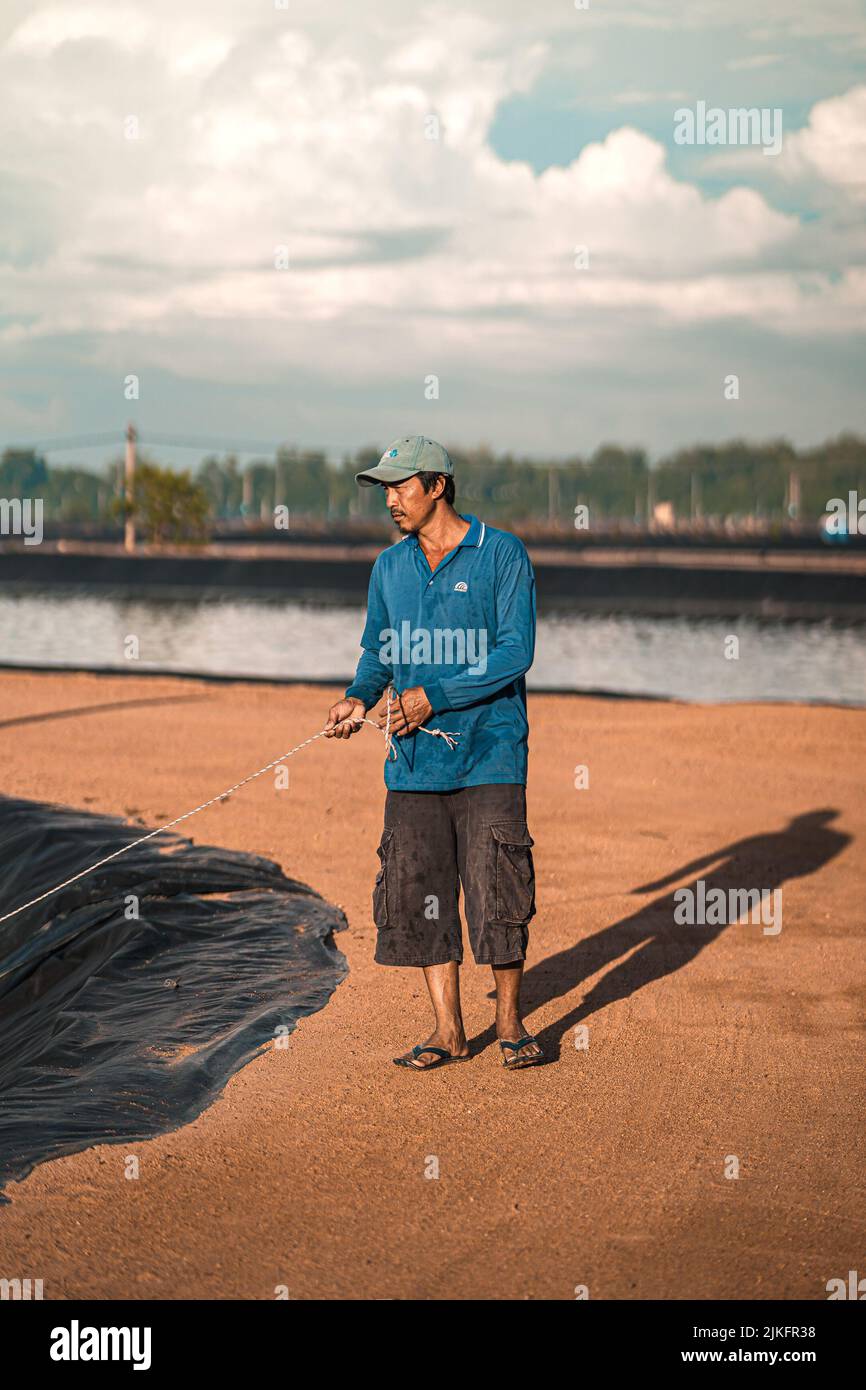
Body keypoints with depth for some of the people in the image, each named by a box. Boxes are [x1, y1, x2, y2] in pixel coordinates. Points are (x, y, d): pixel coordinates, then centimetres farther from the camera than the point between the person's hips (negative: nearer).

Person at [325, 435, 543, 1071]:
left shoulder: (502, 554, -5)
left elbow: (515, 653, -12)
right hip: (414, 758, 5)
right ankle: (449, 1031, 14)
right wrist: (360, 697, -2)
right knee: (418, 894, 4)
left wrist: (433, 697, -17)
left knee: (498, 892, -5)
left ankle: (510, 1023, 12)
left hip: (489, 757, -5)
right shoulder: (390, 566, 12)